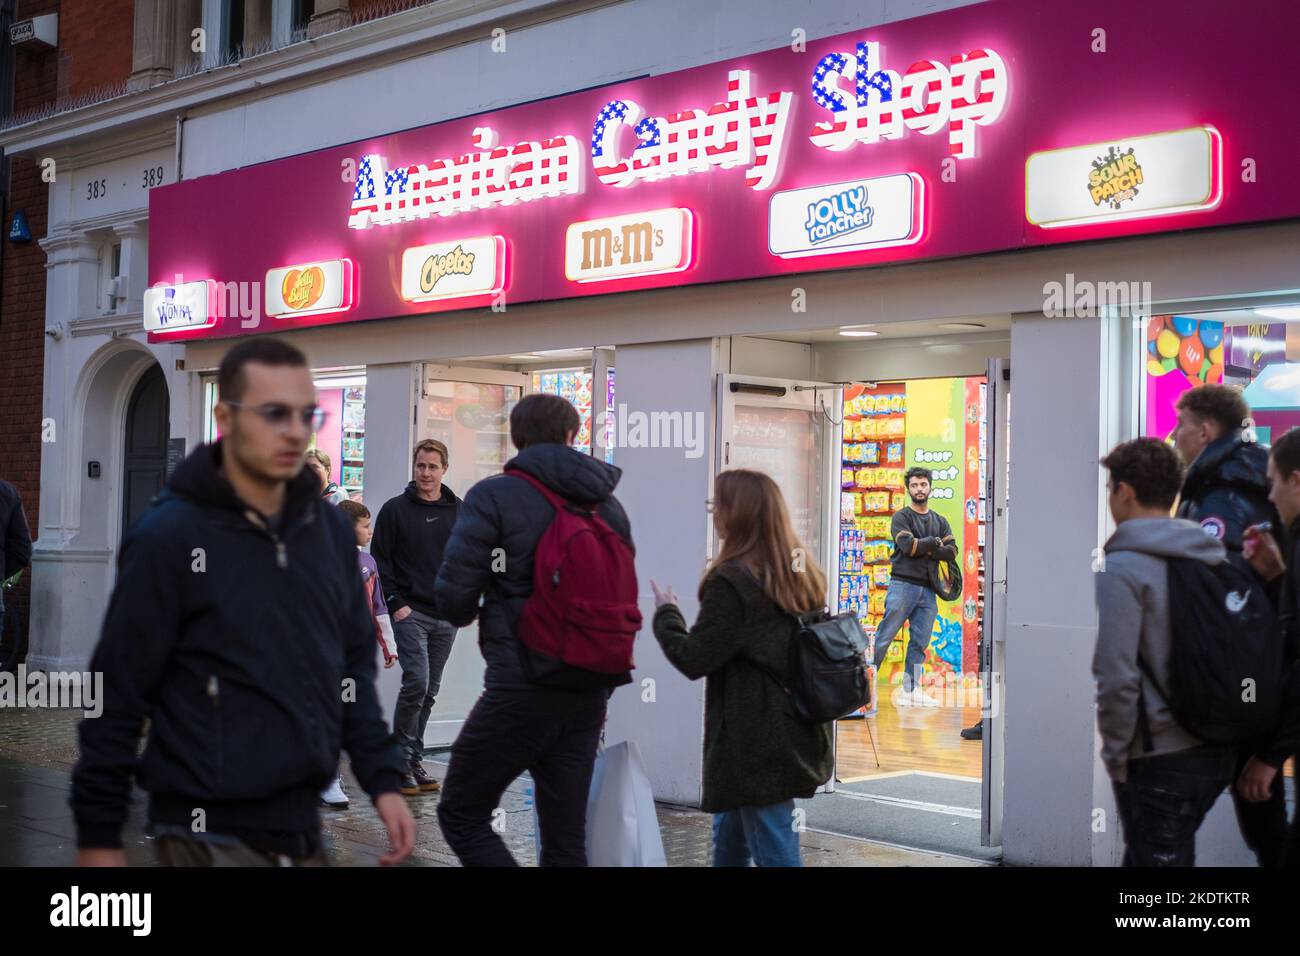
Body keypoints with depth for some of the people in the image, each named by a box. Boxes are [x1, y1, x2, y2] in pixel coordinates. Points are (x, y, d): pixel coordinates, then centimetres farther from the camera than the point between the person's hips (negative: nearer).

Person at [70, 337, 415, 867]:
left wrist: (383, 779, 6)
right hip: (212, 834, -6)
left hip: (302, 825, 6)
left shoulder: (331, 529, 6)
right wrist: (98, 835, -8)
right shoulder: (168, 536, -11)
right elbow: (117, 693, -9)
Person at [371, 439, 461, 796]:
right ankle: (401, 760, -4)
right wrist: (395, 603, -9)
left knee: (429, 692, 8)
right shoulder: (395, 510, 0)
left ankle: (414, 760, 17)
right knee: (416, 682, -15)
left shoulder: (459, 511, 10)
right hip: (410, 612, -4)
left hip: (446, 617, 4)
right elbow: (381, 560, -1)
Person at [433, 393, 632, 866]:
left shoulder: (494, 496, -7)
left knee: (461, 815, 6)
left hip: (522, 688, -6)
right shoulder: (608, 504, 10)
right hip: (590, 693, 6)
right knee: (566, 836, 11)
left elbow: (454, 597, -12)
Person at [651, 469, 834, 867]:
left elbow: (694, 659, -15)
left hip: (755, 743, -9)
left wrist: (665, 615, 1)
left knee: (775, 852, -4)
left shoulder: (732, 580, -16)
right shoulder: (801, 575, 9)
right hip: (796, 734, 9)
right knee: (729, 836, 23)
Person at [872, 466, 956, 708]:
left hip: (928, 589, 5)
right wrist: (935, 542, -3)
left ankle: (912, 690, 11)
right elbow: (908, 545, -14)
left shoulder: (940, 521, 18)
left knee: (920, 642, 6)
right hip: (903, 585, -5)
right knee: (884, 637, -7)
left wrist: (924, 550, -9)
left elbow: (952, 550, 4)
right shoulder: (901, 517, 2)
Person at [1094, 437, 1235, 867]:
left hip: (1160, 760, -7)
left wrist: (1115, 752, -7)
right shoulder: (1215, 554, 7)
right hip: (1221, 750, 7)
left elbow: (1116, 678, -21)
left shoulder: (1121, 569, -15)